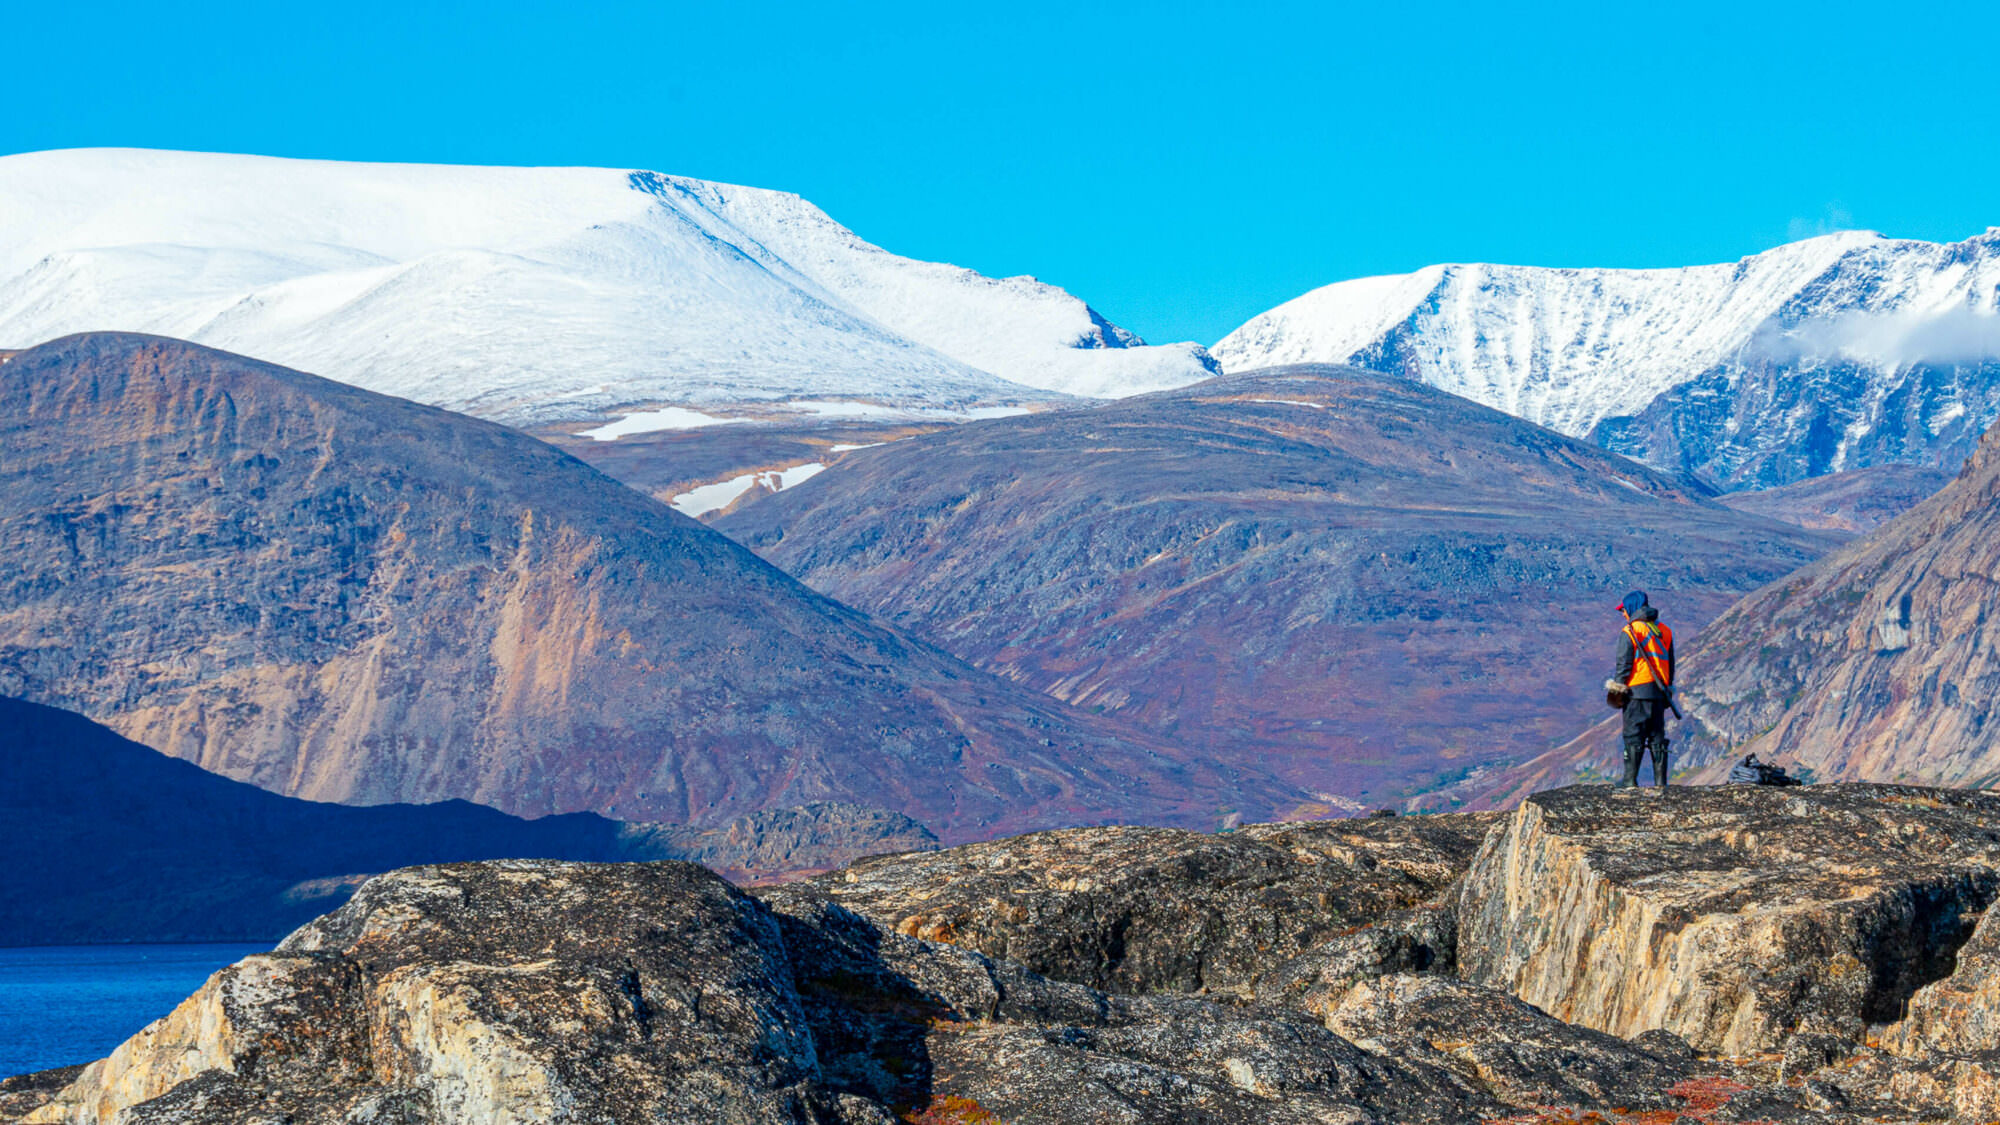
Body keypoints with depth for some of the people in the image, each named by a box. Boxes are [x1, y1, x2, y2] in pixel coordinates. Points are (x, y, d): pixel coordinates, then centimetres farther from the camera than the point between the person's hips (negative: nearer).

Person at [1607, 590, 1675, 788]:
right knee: (1657, 735, 9)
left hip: (1637, 690, -6)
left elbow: (1624, 664, -10)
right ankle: (1660, 779, 7)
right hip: (1659, 691, 6)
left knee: (1634, 735, -3)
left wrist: (1618, 687, -2)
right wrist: (1667, 689, 21)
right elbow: (1670, 663, 16)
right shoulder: (1664, 631, 13)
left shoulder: (1629, 632, -7)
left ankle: (1630, 780, -3)